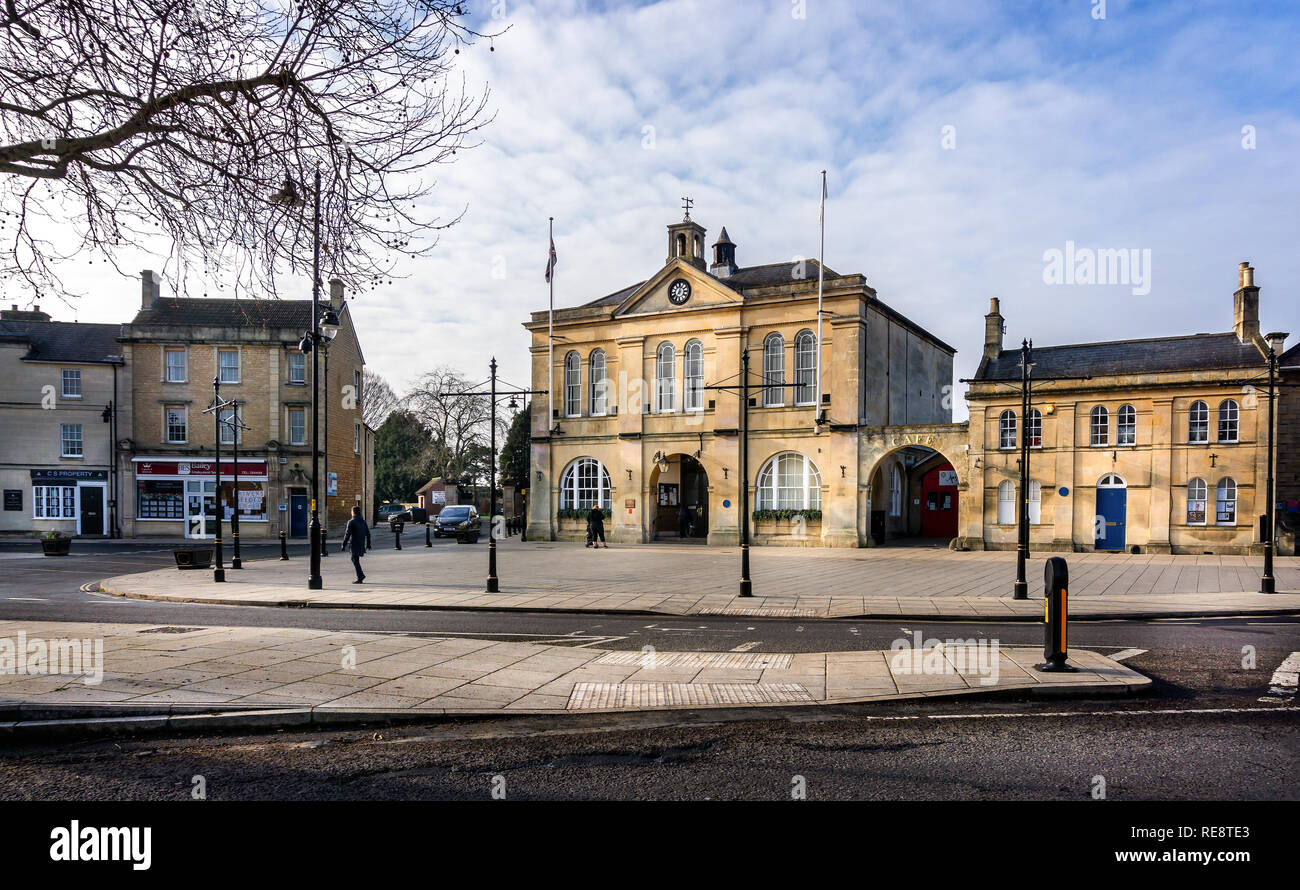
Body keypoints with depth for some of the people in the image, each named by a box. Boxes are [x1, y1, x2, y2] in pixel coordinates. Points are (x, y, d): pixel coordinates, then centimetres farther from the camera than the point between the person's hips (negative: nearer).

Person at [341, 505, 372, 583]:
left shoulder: (351, 522, -11)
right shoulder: (363, 521, 9)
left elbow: (347, 534, -13)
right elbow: (368, 534, 13)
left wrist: (343, 545, -7)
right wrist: (368, 544, 22)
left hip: (355, 544, -7)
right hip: (362, 544, 7)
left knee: (356, 561, -2)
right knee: (354, 559, 21)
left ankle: (360, 578, -4)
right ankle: (361, 575, 18)